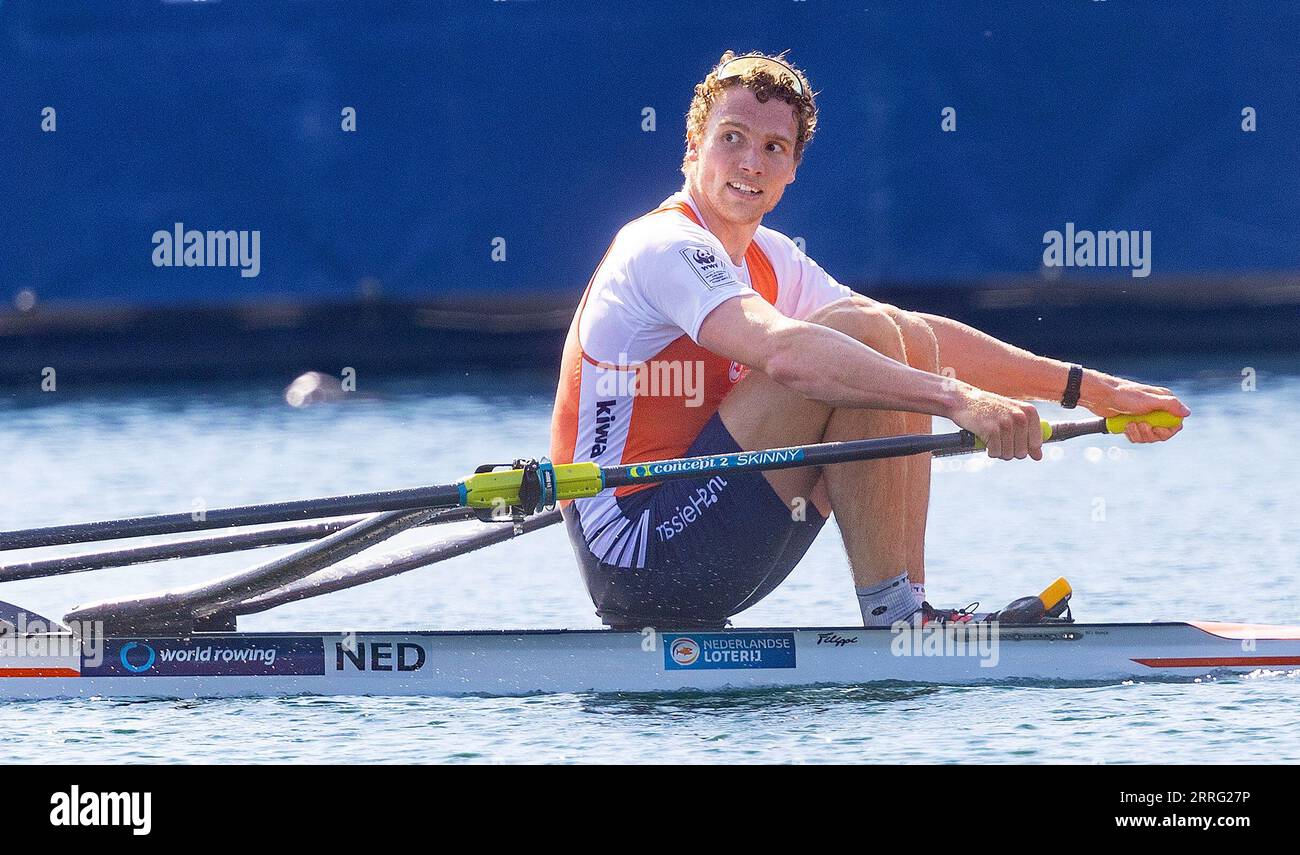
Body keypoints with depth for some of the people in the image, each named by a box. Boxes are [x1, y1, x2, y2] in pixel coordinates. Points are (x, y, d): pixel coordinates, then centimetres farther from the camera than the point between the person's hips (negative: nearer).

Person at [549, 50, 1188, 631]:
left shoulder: (767, 259, 16)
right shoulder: (664, 248, -15)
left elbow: (926, 338, 15)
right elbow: (784, 353, -33)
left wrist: (1090, 390, 7)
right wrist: (958, 401, -41)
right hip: (637, 554, -10)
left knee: (910, 346, 8)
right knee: (864, 334, -18)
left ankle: (912, 610, -2)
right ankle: (892, 619, -18)